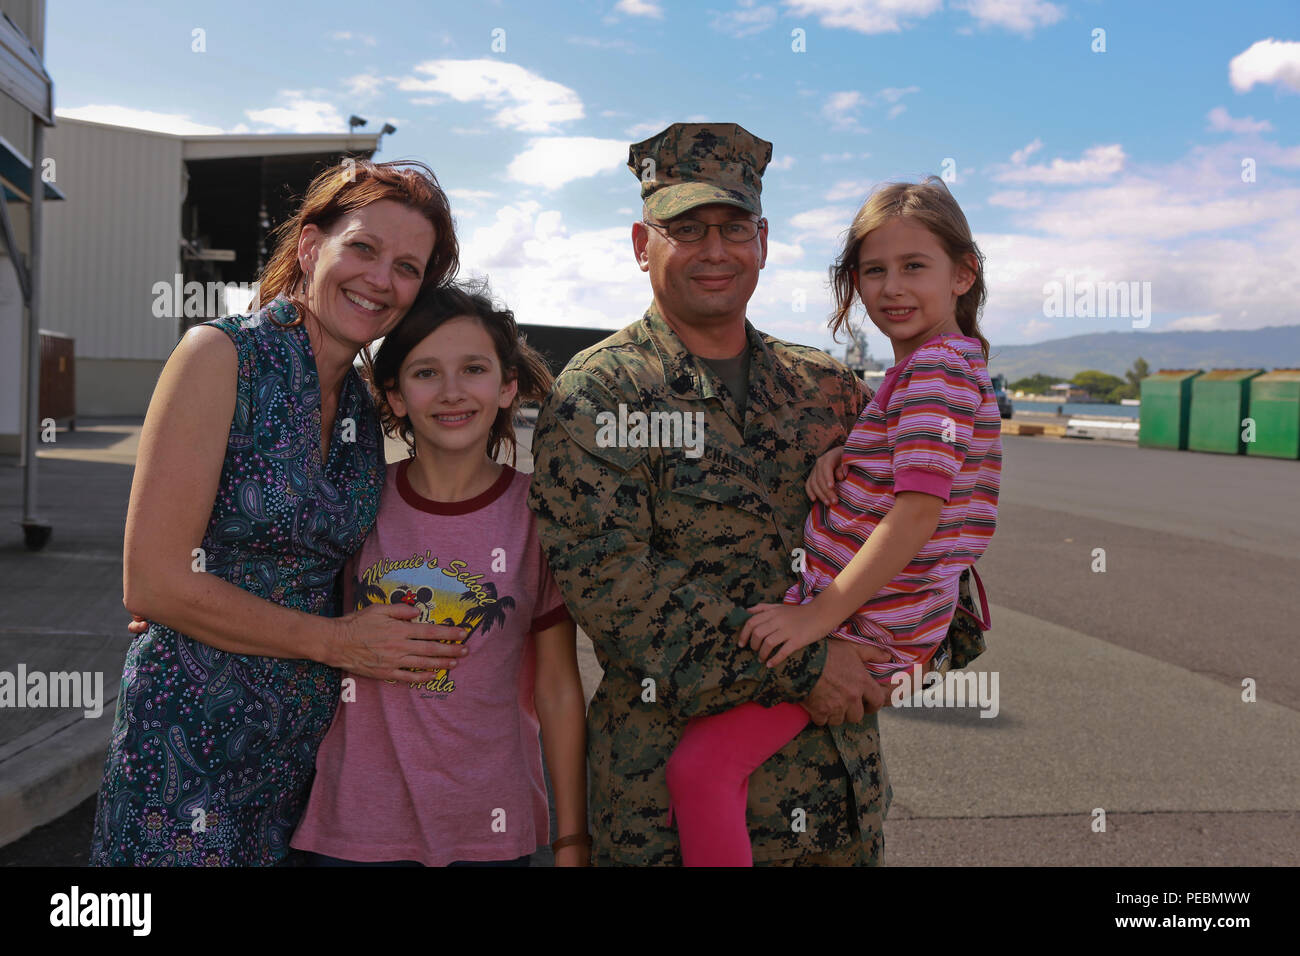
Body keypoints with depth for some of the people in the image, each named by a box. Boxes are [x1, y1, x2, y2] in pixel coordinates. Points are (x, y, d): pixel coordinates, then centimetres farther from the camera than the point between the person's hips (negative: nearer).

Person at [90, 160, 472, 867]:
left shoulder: (366, 410, 6)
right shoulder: (221, 354, -12)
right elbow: (151, 582, -17)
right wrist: (336, 641, -12)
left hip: (305, 749, 6)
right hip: (190, 746, -5)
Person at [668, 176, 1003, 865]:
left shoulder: (940, 364, -15)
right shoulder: (938, 364, 16)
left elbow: (919, 510, -24)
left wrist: (820, 614, -24)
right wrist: (838, 456, 2)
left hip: (864, 627, -11)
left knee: (700, 766, -20)